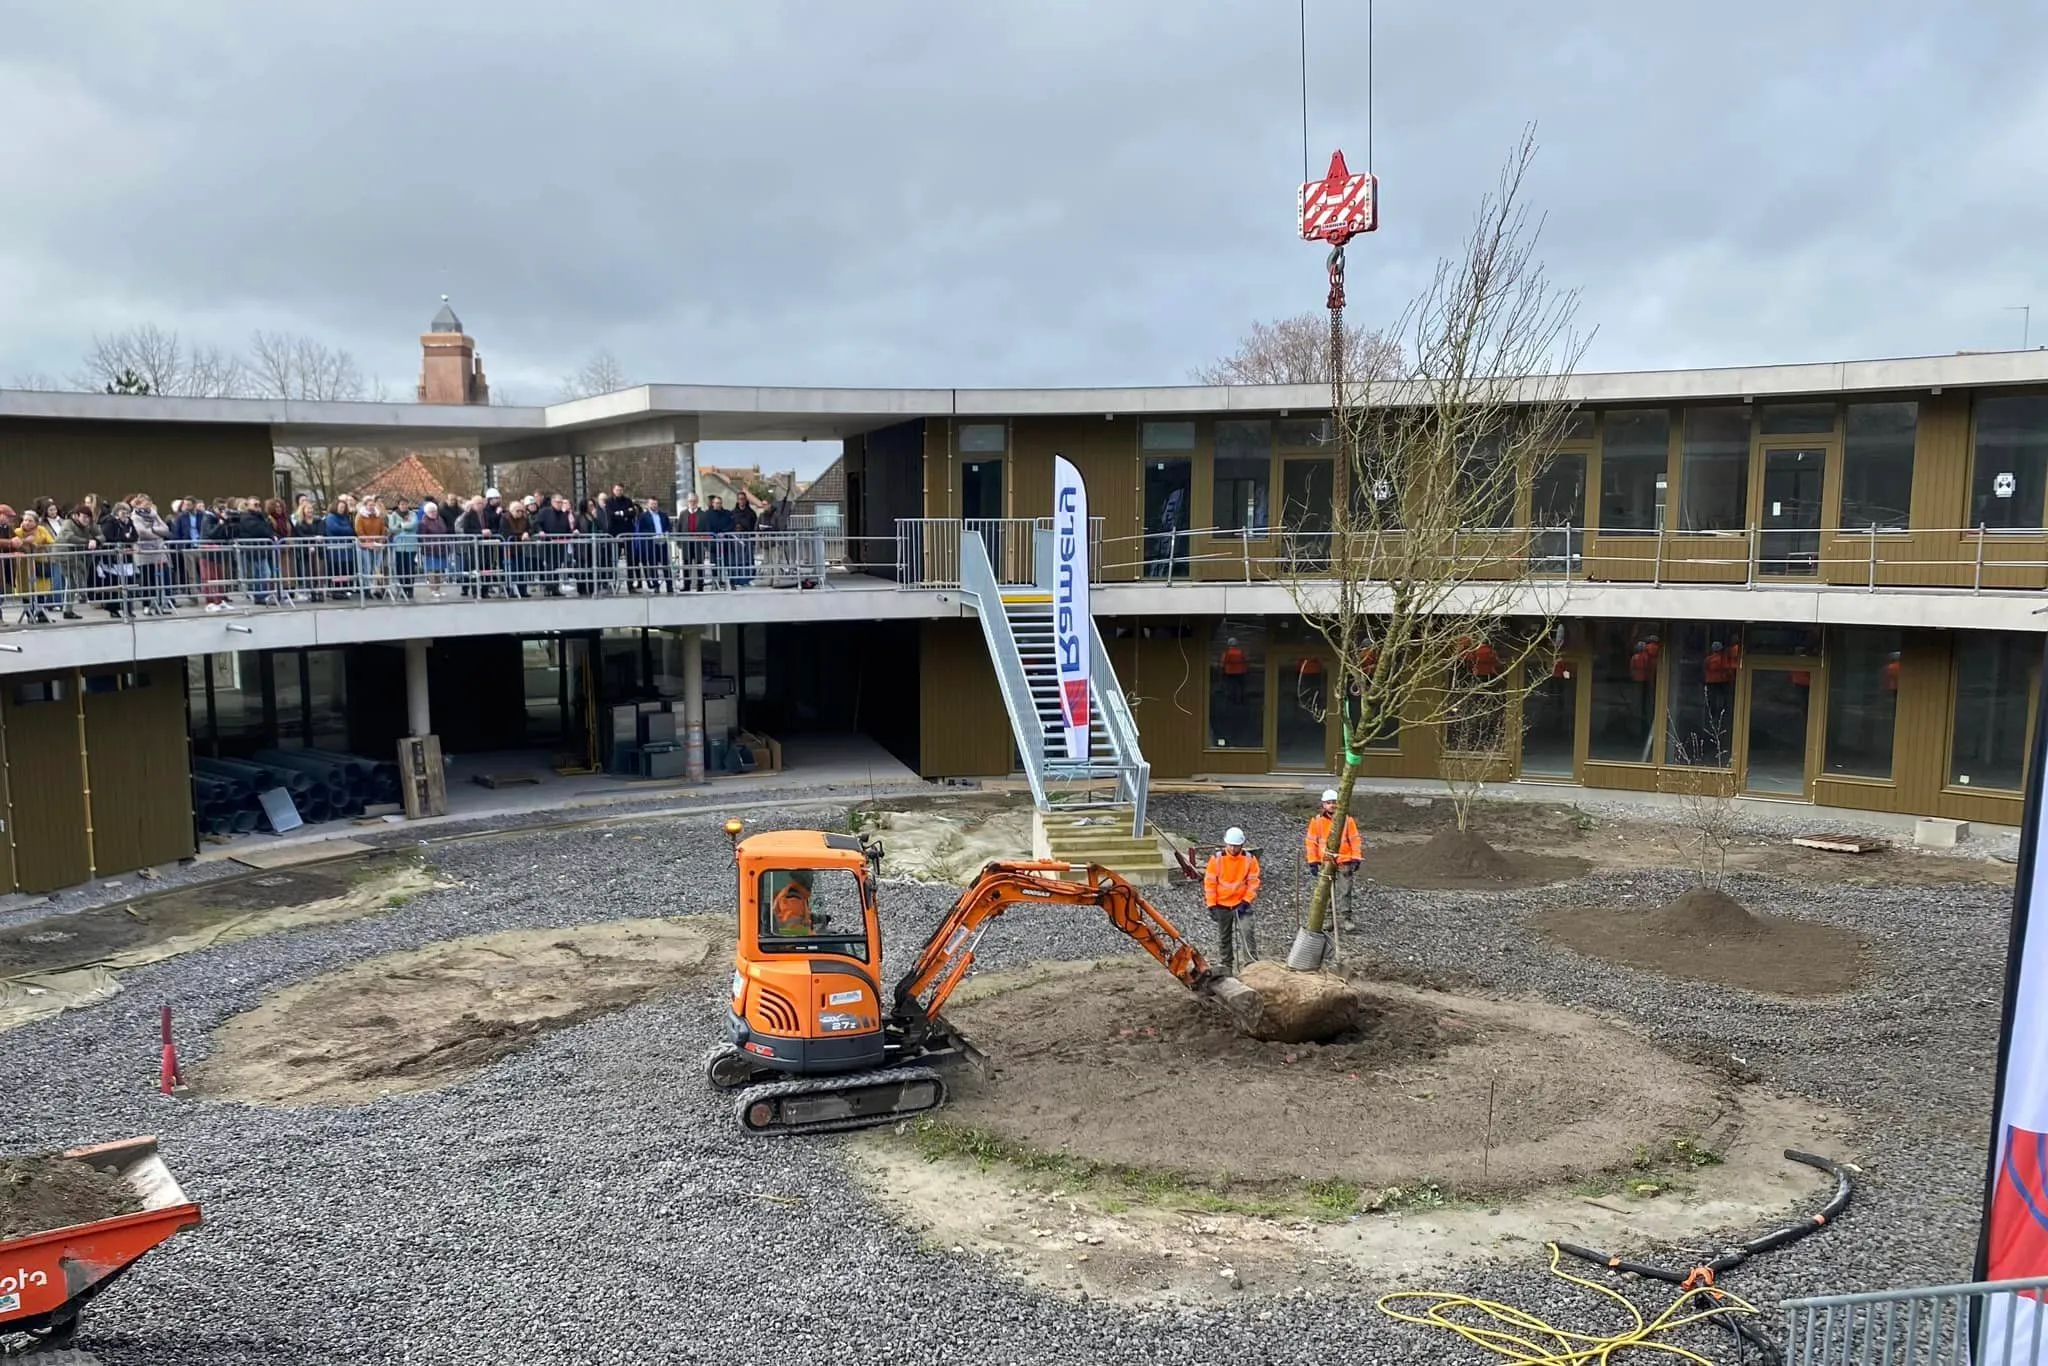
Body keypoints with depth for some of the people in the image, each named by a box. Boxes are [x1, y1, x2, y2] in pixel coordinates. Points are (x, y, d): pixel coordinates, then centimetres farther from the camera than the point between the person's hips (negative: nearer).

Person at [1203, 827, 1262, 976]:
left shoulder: (1249, 858, -7)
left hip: (1242, 903, -1)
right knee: (1224, 938, 11)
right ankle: (1227, 967, 24)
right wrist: (1211, 905, -6)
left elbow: (1253, 882, -3)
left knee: (1247, 930, -19)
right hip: (1222, 905, 1)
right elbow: (1209, 882, -4)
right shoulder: (1217, 858, -9)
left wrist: (1246, 902, -12)